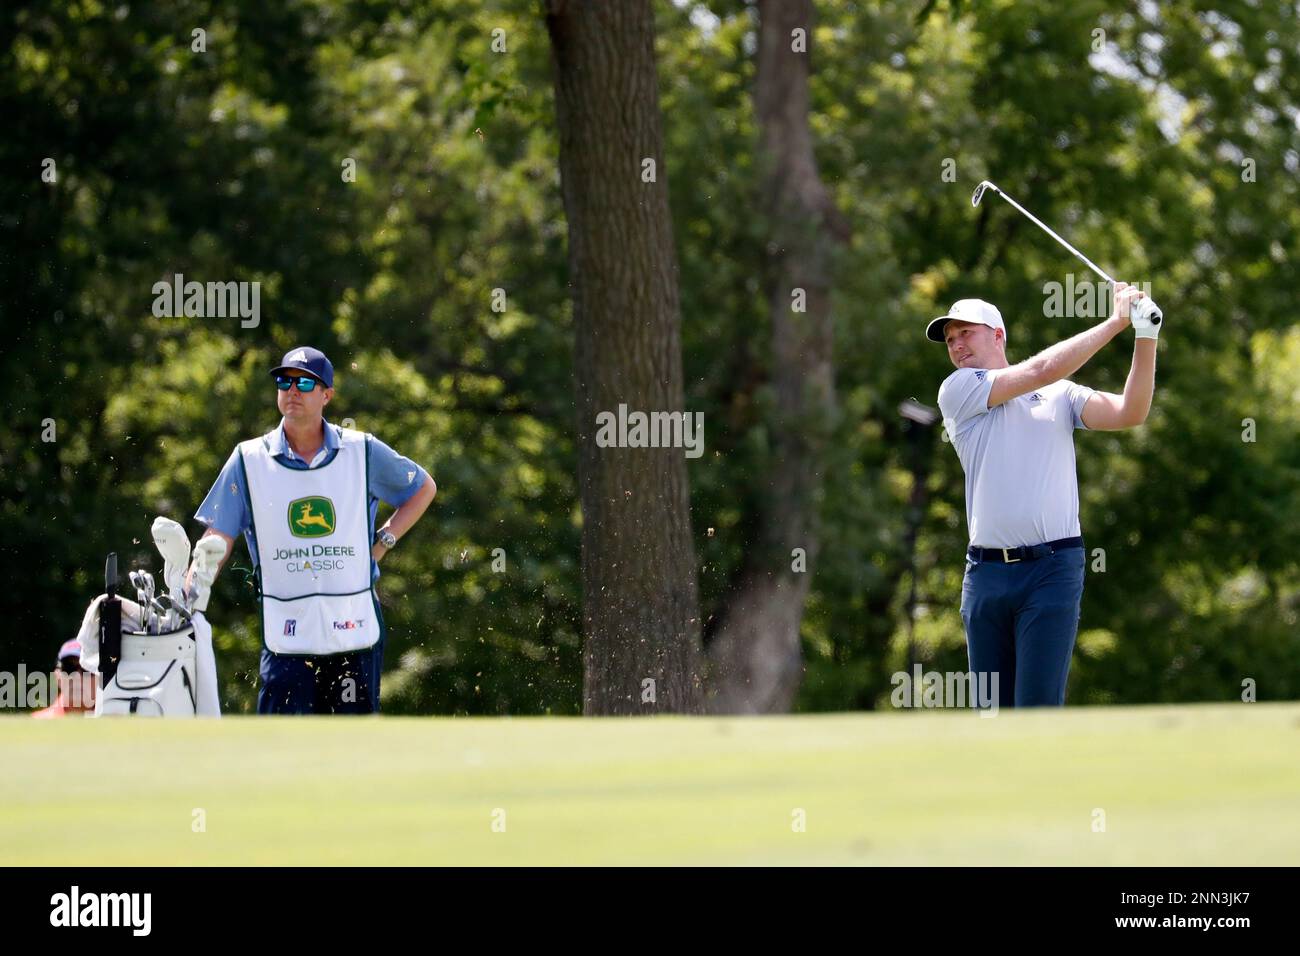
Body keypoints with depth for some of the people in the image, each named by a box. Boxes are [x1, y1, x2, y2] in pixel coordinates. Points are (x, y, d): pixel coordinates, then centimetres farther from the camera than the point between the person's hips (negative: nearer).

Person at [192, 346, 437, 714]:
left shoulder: (363, 452, 4)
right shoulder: (248, 460, 2)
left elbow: (423, 488, 20)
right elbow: (216, 544, 1)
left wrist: (383, 542, 7)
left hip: (354, 630, 1)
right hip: (285, 638, -1)